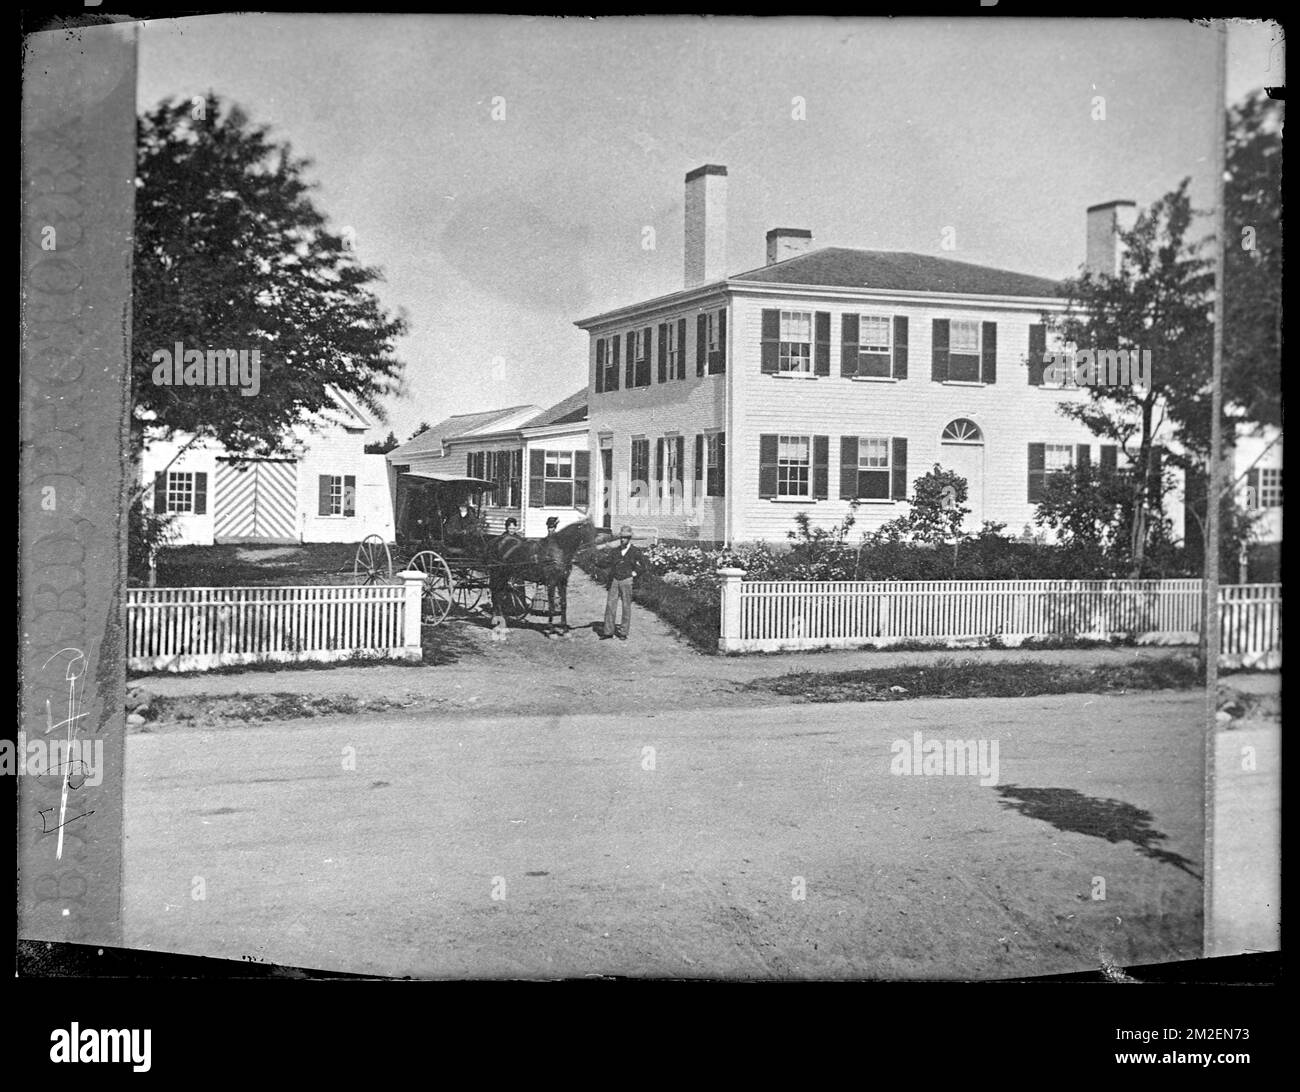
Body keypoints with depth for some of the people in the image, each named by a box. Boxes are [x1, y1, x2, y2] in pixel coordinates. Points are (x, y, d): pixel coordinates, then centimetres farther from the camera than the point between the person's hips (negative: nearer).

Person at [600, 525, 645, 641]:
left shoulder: (635, 552, -1)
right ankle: (608, 631, 4)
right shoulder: (614, 551, 9)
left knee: (626, 607, 2)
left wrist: (634, 574, -3)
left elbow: (642, 567, 5)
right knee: (610, 605, 0)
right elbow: (609, 564, 15)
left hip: (627, 582, -3)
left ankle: (624, 632, 9)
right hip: (614, 580, 3)